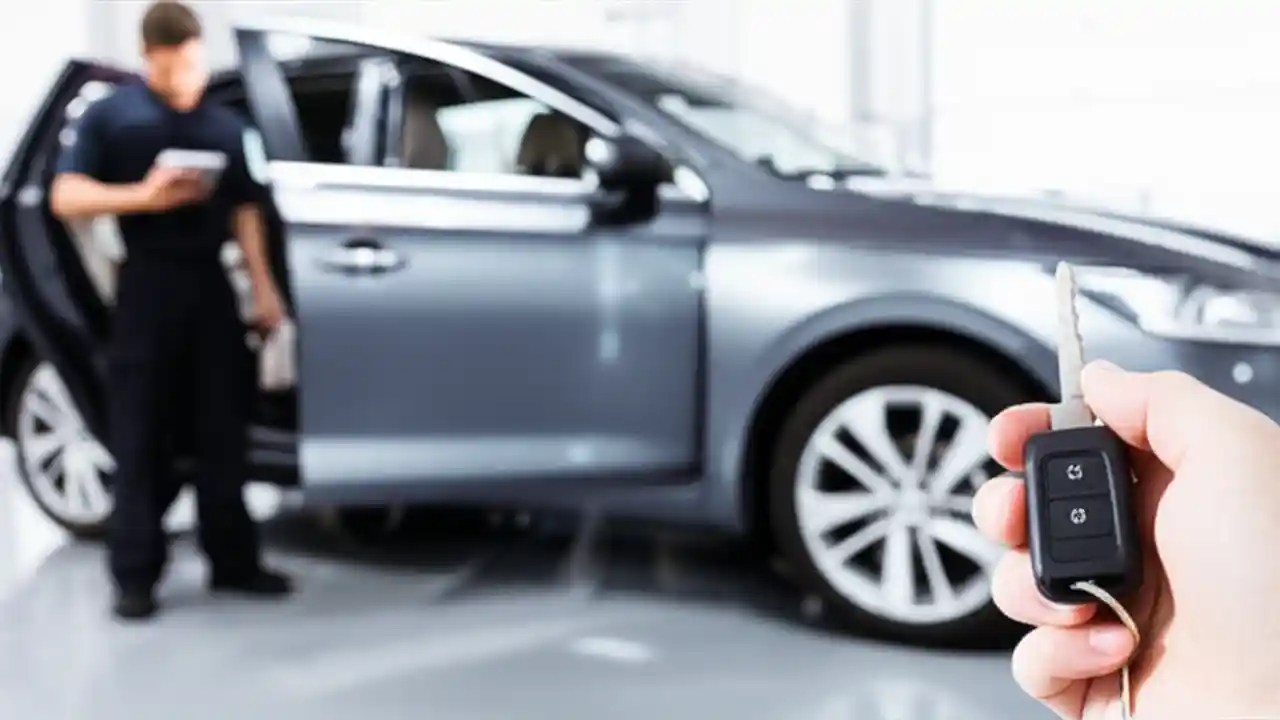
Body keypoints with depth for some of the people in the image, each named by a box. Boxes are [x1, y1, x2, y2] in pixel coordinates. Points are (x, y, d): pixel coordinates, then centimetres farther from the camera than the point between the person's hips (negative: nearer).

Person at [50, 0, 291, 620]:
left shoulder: (225, 124, 13)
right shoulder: (110, 114, 2)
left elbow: (245, 209, 13)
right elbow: (66, 197, -4)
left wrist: (262, 286, 4)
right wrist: (146, 196, -18)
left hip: (212, 285, 3)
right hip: (148, 286, -3)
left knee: (222, 431, 7)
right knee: (140, 436, 0)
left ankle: (232, 561, 16)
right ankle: (135, 575, 6)